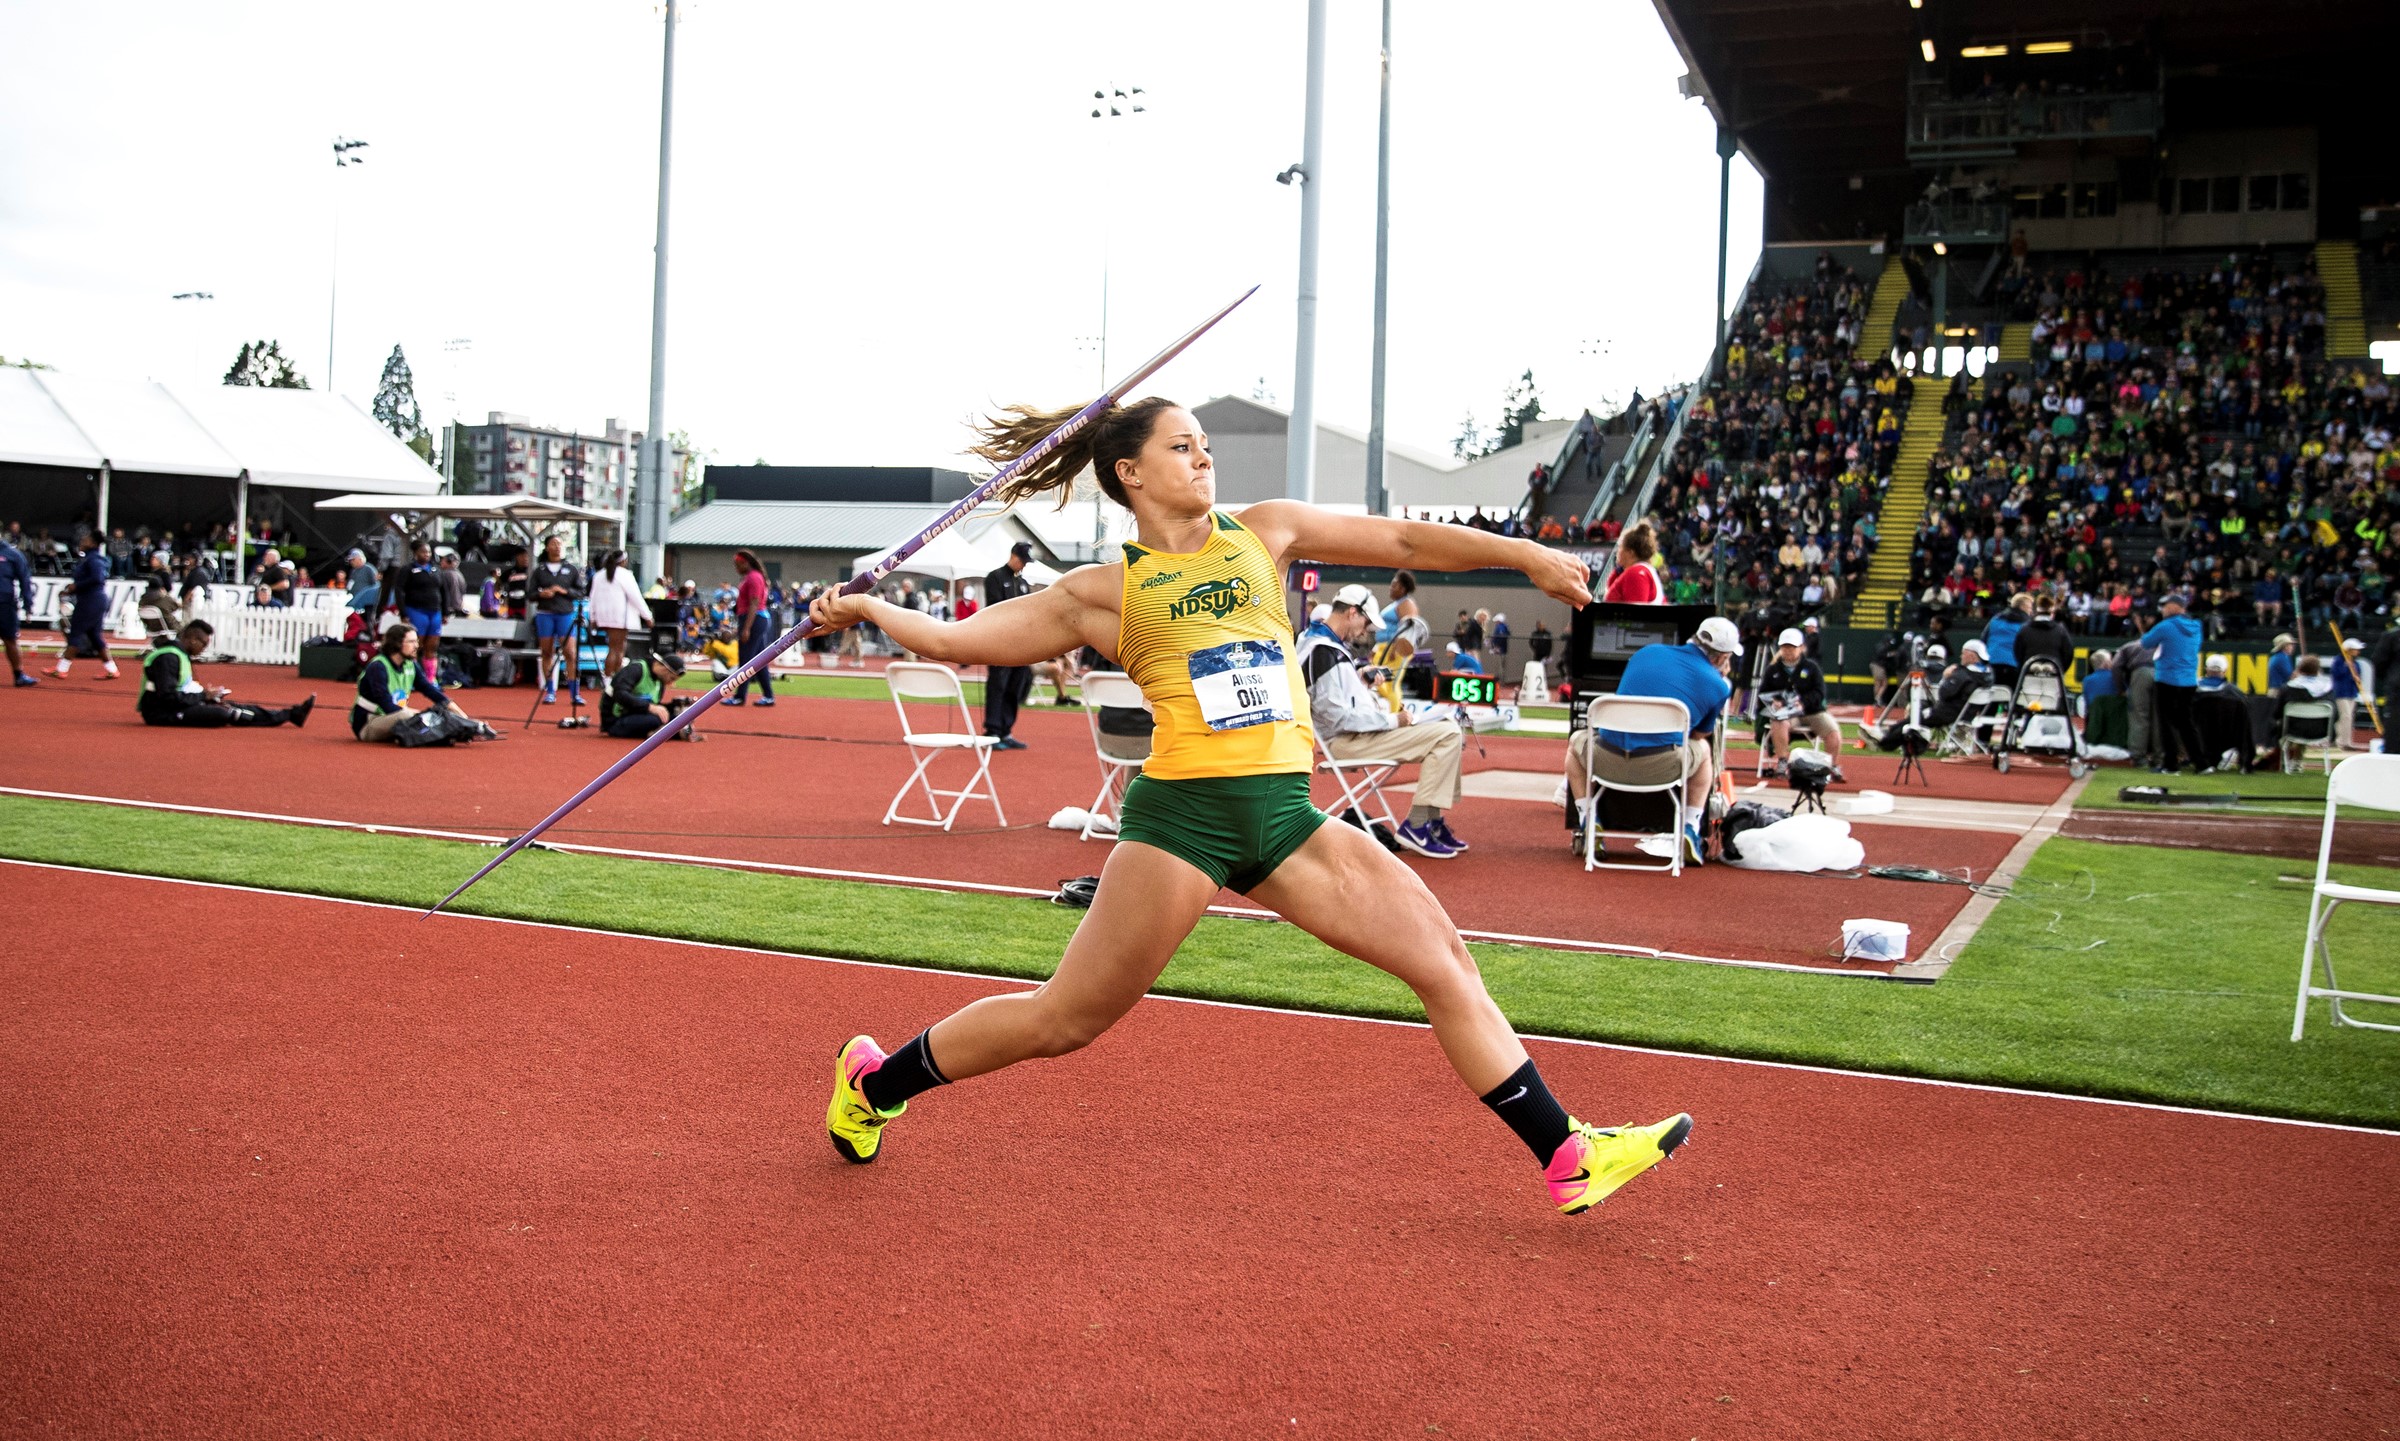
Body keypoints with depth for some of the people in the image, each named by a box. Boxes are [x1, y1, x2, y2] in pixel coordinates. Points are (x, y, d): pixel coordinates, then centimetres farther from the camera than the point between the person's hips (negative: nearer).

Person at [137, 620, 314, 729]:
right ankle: (289, 715, -14)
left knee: (230, 705, 4)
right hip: (160, 712, -10)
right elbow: (168, 697, -26)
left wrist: (204, 694, -1)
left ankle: (289, 714, 5)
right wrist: (203, 696, -16)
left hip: (175, 704, 10)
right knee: (224, 713, -21)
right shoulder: (168, 658, -20)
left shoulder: (179, 654, 12)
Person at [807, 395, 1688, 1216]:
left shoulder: (1263, 533, 15)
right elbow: (950, 639, 11)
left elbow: (1402, 541, 14)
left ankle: (1567, 1156, 9)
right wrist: (869, 608, 1)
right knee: (1065, 1019, 1)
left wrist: (1527, 555, 10)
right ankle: (872, 1080, 23)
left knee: (1444, 959, 0)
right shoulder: (1104, 593, 6)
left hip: (1285, 815, 4)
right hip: (1182, 810, -4)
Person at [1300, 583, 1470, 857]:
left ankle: (1434, 821, 12)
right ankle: (1416, 827, -16)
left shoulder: (1322, 642, 14)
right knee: (1448, 734, -18)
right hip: (1346, 741, -11)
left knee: (1450, 731, 14)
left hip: (1356, 732, 11)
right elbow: (1338, 717, -24)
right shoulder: (1324, 652, -19)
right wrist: (1392, 720, -17)